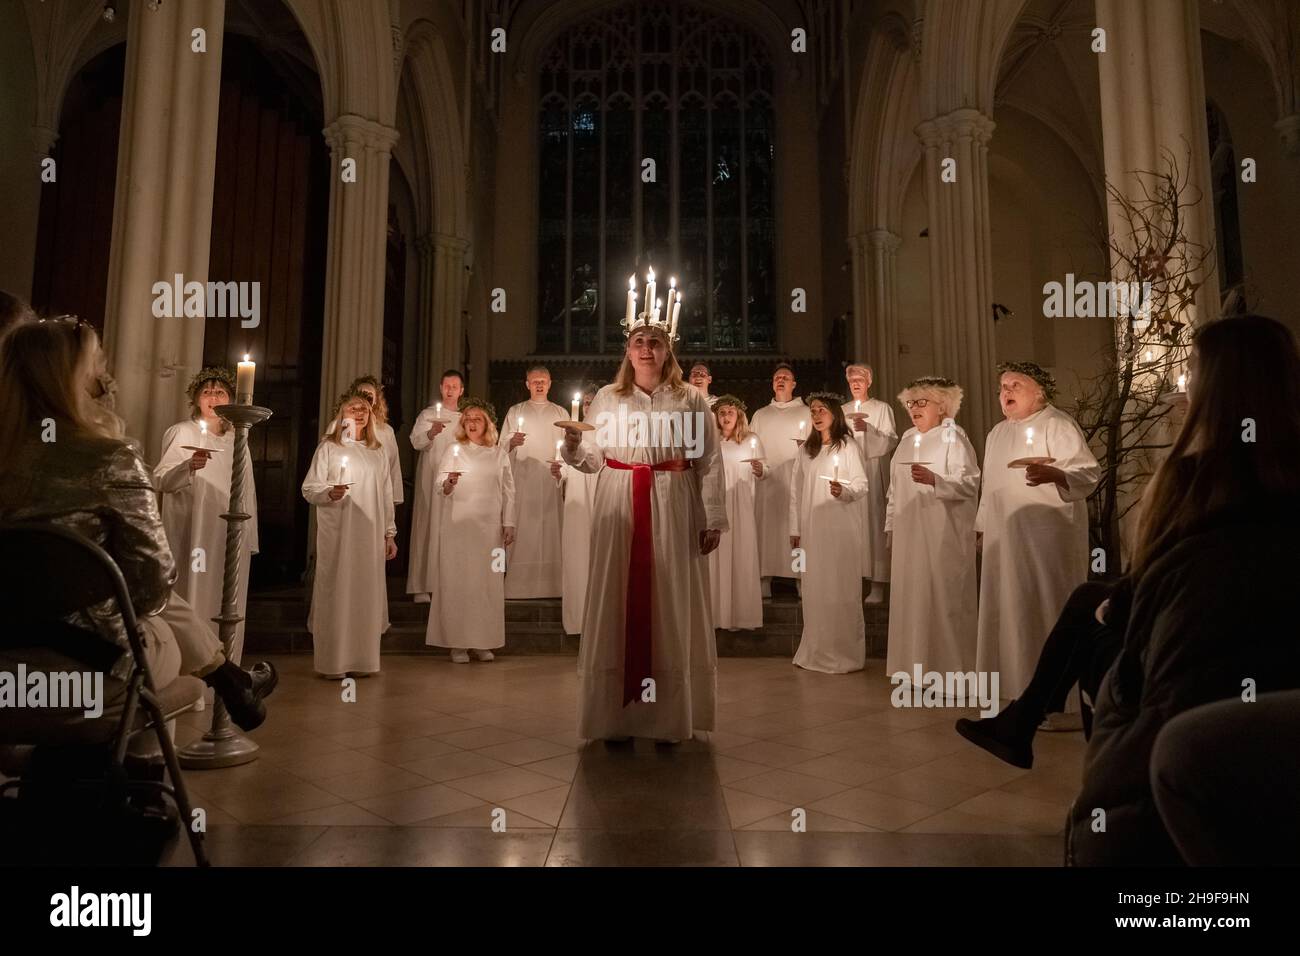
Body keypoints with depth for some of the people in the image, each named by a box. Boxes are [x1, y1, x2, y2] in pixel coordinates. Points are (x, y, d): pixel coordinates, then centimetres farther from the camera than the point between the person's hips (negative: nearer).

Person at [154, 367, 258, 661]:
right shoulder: (182, 433, 1)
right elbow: (160, 480, -8)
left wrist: (250, 537, 12)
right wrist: (189, 467, -28)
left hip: (231, 537, 4)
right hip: (193, 535, -4)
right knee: (192, 602, -4)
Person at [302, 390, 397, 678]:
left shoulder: (378, 451, 14)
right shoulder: (329, 446, 2)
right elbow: (308, 488, -1)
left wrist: (390, 533, 13)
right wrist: (330, 493, -22)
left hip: (370, 534, 4)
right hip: (337, 533, -3)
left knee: (367, 593, 3)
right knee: (337, 592, -4)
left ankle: (361, 659, 12)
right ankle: (333, 662, 4)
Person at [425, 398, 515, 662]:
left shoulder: (500, 454, 10)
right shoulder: (453, 450, 5)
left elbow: (508, 491, 10)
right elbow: (440, 487, -5)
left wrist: (508, 524, 4)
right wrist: (448, 483, -27)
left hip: (490, 526, 2)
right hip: (458, 525, -2)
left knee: (488, 582, 3)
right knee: (458, 581, -2)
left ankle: (482, 642, 11)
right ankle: (457, 643, 4)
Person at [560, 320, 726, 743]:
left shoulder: (691, 400, 6)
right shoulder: (606, 398, 10)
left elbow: (710, 463, 2)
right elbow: (593, 460, 5)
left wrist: (713, 519, -4)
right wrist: (573, 445, -16)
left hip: (673, 513, -1)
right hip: (618, 512, 1)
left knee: (671, 605, 3)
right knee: (617, 603, 2)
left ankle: (669, 717, 14)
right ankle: (615, 714, 12)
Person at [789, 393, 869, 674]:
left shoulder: (846, 446, 0)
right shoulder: (805, 450, 13)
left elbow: (862, 484, -4)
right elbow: (796, 491, 11)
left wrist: (844, 491, -25)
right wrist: (795, 528, 7)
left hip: (841, 526, -4)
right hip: (812, 527, 4)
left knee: (841, 587, -3)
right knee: (814, 588, 6)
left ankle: (845, 653, 5)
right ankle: (816, 651, 15)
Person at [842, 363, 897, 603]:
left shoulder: (882, 408, 5)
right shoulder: (843, 410, 17)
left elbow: (890, 440, -4)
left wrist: (868, 429, -18)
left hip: (873, 473, -3)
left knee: (873, 522, -8)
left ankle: (877, 586, -5)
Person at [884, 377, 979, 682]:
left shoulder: (953, 437, -4)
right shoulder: (907, 439, 16)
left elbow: (970, 483, -13)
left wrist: (934, 480, -29)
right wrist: (891, 529, 15)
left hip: (943, 535, -6)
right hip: (909, 534, 6)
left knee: (943, 598, -4)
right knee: (911, 598, 7)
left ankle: (951, 670, 5)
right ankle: (917, 667, 16)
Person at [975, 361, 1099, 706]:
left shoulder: (1058, 425, -9)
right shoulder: (997, 433, 16)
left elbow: (1089, 472, -20)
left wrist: (1053, 475, -39)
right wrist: (982, 525, 21)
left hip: (1046, 537, -8)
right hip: (1004, 539, 8)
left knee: (1046, 611, -5)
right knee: (1010, 611, 10)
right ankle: (1021, 686, 21)